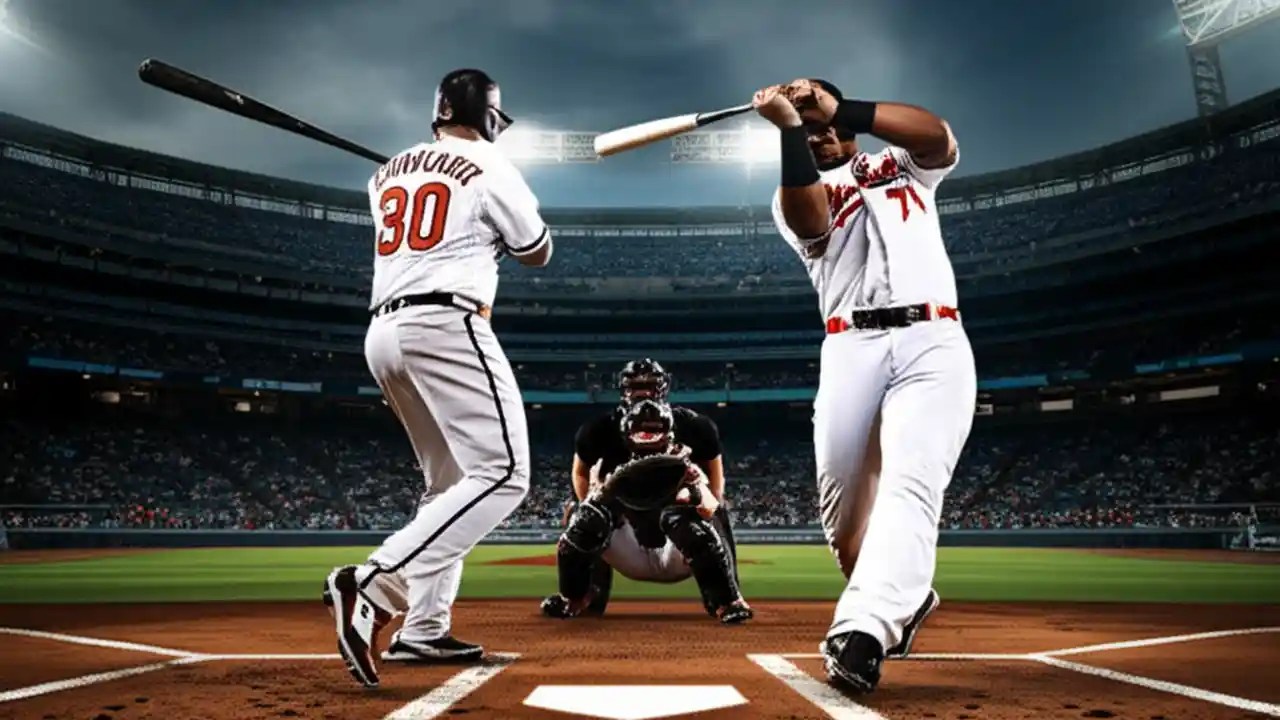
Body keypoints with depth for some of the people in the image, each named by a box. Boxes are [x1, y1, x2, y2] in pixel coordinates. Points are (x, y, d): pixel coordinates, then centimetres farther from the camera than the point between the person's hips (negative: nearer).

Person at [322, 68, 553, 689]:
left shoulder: (388, 175, 19)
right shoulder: (490, 168, 3)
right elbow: (537, 253, 11)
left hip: (383, 333, 8)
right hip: (446, 328, -8)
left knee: (452, 483, 16)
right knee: (501, 476, -11)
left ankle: (422, 630, 13)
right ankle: (374, 584, -25)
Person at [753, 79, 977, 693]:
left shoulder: (903, 166, 22)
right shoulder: (794, 196, 16)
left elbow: (939, 137, -3)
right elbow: (809, 218, -10)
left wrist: (840, 109, -10)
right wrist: (789, 126, -20)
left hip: (933, 343, -1)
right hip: (852, 349, 1)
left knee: (909, 485, -20)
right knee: (841, 500, -1)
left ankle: (864, 633, -29)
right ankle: (902, 600, 24)